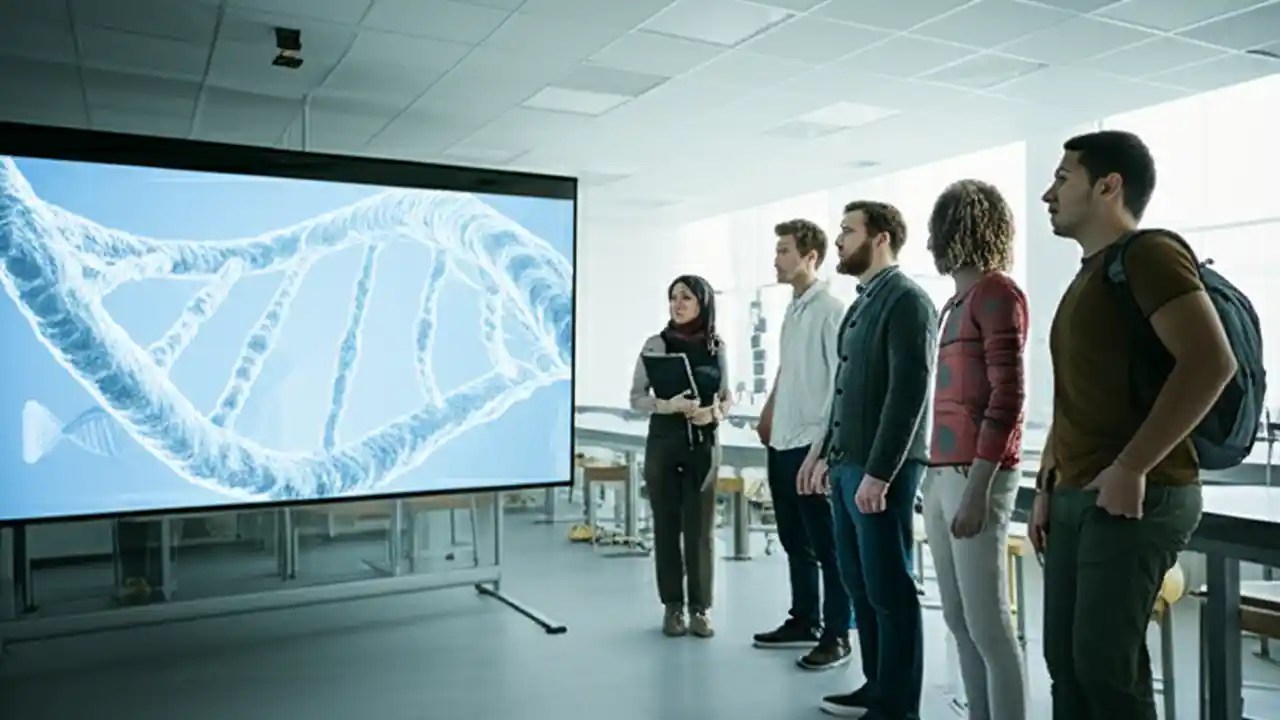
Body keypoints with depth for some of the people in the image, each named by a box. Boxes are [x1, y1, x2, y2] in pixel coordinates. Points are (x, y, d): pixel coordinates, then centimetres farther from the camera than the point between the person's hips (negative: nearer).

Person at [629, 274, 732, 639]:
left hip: (704, 445, 1)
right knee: (667, 525, 5)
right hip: (663, 444, -1)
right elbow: (636, 396, -2)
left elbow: (728, 397, 12)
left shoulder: (717, 348, 4)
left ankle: (700, 607, 13)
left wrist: (715, 413, -10)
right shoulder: (657, 344, -2)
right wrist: (667, 405, -20)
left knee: (701, 527, 2)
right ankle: (673, 606, 15)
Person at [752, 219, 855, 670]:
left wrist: (826, 441, -17)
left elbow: (843, 380, -16)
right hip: (782, 443, 9)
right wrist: (769, 415, 16)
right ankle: (803, 621, 28)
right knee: (794, 540, 16)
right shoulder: (792, 310, 14)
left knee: (826, 544, 1)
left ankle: (836, 636, 11)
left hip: (814, 445, -9)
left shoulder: (830, 310, -11)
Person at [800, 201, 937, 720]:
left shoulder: (906, 299, -11)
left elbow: (910, 391, -18)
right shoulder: (863, 301, 16)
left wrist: (879, 472, -20)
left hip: (880, 469, -9)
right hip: (847, 465, 9)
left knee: (890, 590, 1)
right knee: (859, 583, 15)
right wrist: (827, 452, 19)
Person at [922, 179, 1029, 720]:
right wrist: (937, 475, 15)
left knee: (988, 623, -3)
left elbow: (1008, 396, -14)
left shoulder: (996, 293, -6)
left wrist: (978, 487, -18)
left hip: (974, 476, -9)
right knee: (959, 621, 12)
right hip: (942, 474, 9)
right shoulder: (958, 300, 19)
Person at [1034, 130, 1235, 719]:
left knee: (1104, 663, -6)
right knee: (1066, 661, 10)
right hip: (1076, 498, 9)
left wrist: (1131, 468, -21)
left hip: (1135, 497, -9)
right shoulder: (1087, 275, 20)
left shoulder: (1147, 254, -7)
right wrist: (1047, 487, 18)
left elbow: (1211, 362, -21)